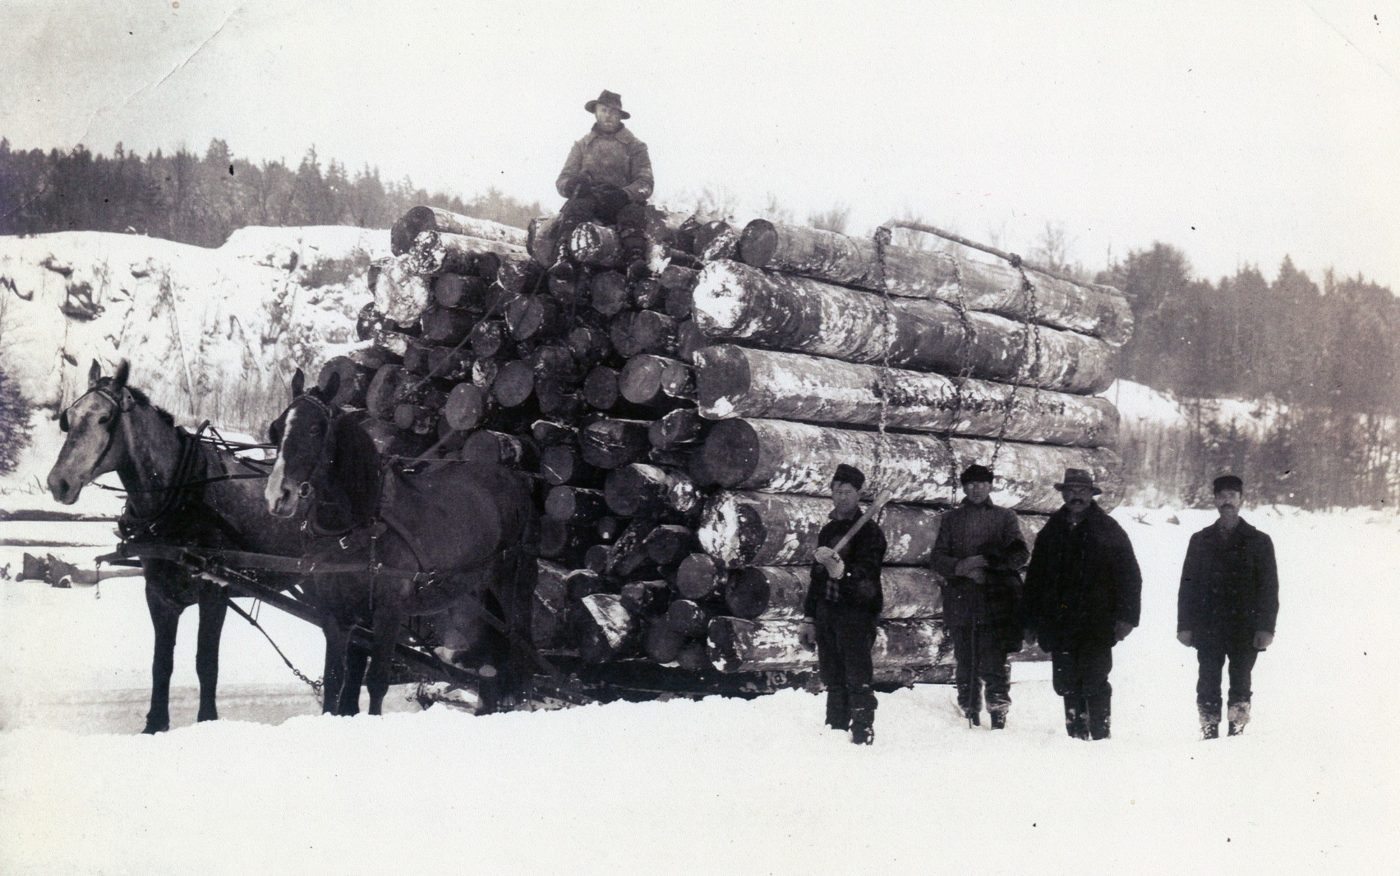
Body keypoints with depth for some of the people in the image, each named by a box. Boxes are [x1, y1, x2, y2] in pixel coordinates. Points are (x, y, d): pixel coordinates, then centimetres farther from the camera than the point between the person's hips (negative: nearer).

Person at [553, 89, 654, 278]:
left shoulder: (635, 146, 15)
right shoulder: (582, 145, 19)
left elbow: (646, 182, 3)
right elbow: (563, 179, 11)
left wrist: (625, 193, -21)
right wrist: (573, 185, -17)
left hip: (622, 203, 0)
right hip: (589, 198, 0)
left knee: (635, 211, -34)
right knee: (577, 205, -33)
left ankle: (636, 260, -54)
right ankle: (561, 258, -52)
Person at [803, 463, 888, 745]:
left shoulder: (869, 530, -4)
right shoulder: (828, 531, 19)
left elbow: (867, 571, -18)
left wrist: (844, 572, -37)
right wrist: (810, 613, 22)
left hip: (856, 612, -7)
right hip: (827, 611, 7)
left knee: (858, 676, -9)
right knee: (832, 676, 11)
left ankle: (863, 731, -7)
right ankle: (836, 727, 20)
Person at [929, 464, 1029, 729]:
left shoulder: (1005, 517, 12)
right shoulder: (951, 520, 17)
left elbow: (1021, 554, 2)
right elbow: (938, 558, 10)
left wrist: (987, 561, -12)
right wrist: (959, 566, -11)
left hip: (996, 601, -2)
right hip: (961, 602, 2)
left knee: (994, 664, -8)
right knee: (965, 663, 4)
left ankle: (998, 717, -2)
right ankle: (970, 717, 13)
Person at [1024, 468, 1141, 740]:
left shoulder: (1109, 530, 2)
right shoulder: (1051, 531, 12)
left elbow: (1130, 576, -1)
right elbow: (1035, 578, 14)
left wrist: (1125, 617, -8)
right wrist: (1033, 621, 10)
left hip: (1096, 624, -4)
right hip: (1060, 624, 4)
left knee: (1094, 684, -6)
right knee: (1067, 684, 7)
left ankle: (1100, 735, 3)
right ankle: (1076, 735, 16)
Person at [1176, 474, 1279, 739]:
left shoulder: (1258, 541, 6)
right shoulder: (1200, 541, 10)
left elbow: (1269, 587, 2)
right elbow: (1188, 585, 9)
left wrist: (1265, 627, -7)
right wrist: (1185, 625, 1)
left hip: (1245, 629, -1)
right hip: (1208, 628, 1)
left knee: (1240, 683, 1)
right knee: (1208, 684, 0)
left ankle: (1237, 731, 8)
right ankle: (1209, 734, 5)